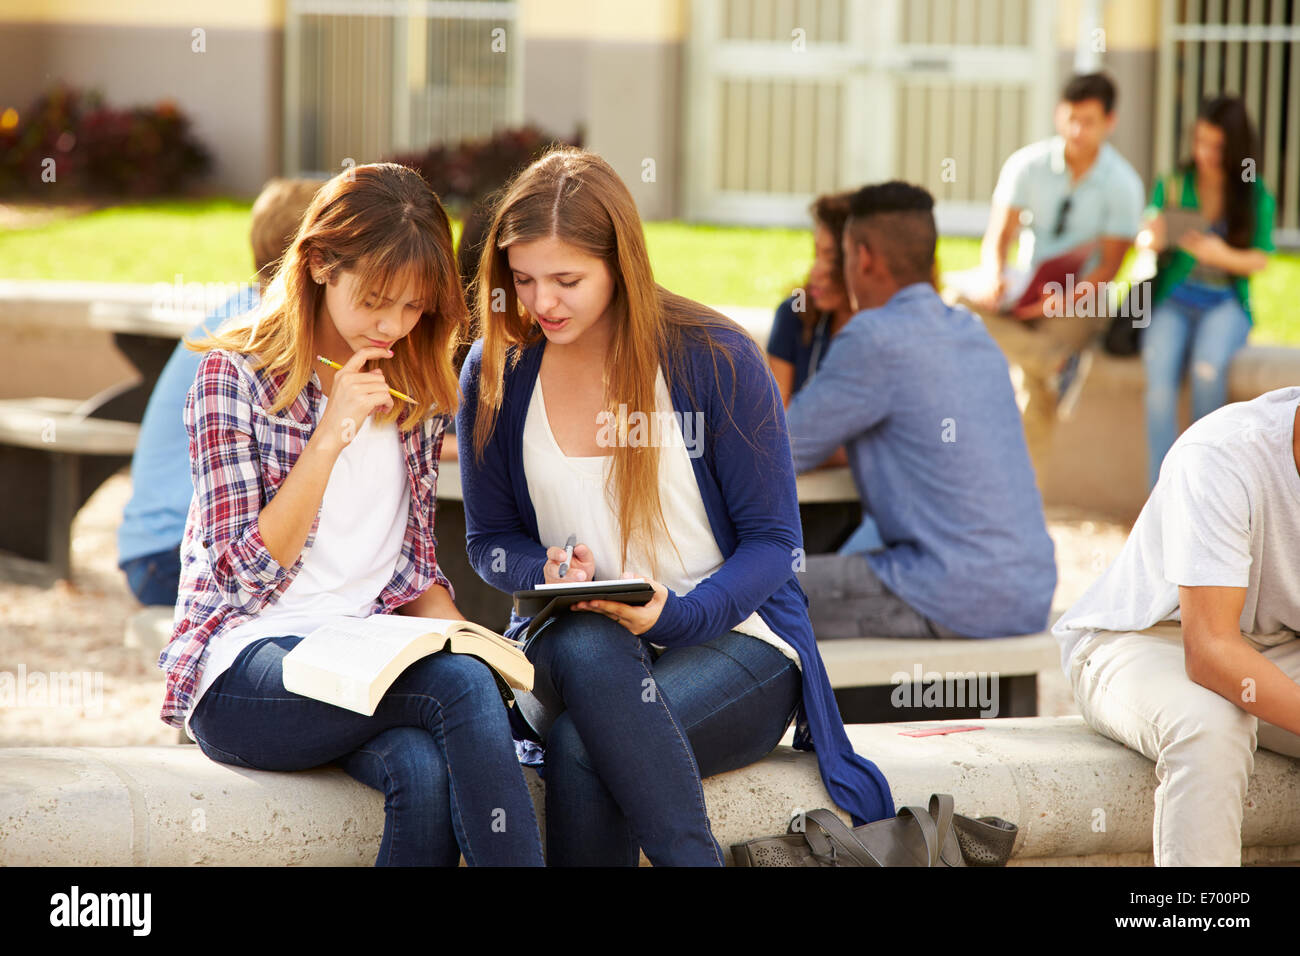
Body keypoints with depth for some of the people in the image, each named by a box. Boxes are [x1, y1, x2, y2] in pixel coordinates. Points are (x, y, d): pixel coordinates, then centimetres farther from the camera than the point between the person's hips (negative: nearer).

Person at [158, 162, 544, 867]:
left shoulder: (414, 392, 14)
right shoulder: (234, 378, -2)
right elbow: (244, 574, -9)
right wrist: (331, 436, -15)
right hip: (245, 670, -4)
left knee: (426, 771, -34)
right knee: (463, 688, -33)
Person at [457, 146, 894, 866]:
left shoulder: (716, 361, -7)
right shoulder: (494, 373, 2)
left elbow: (770, 542, -3)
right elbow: (490, 541, 12)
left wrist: (675, 614, -21)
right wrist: (547, 573, -11)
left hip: (728, 639, -3)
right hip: (566, 641, 3)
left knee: (582, 749, -35)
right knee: (587, 647, -37)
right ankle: (696, 861, -37)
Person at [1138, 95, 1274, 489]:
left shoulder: (1256, 197, 4)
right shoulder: (1172, 185, 7)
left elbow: (1259, 260, 1)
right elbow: (1144, 238, 10)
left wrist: (1222, 255, -20)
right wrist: (1152, 237, -15)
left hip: (1226, 302, -1)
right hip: (1174, 298, 1)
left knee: (1209, 365, -35)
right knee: (1159, 366, -31)